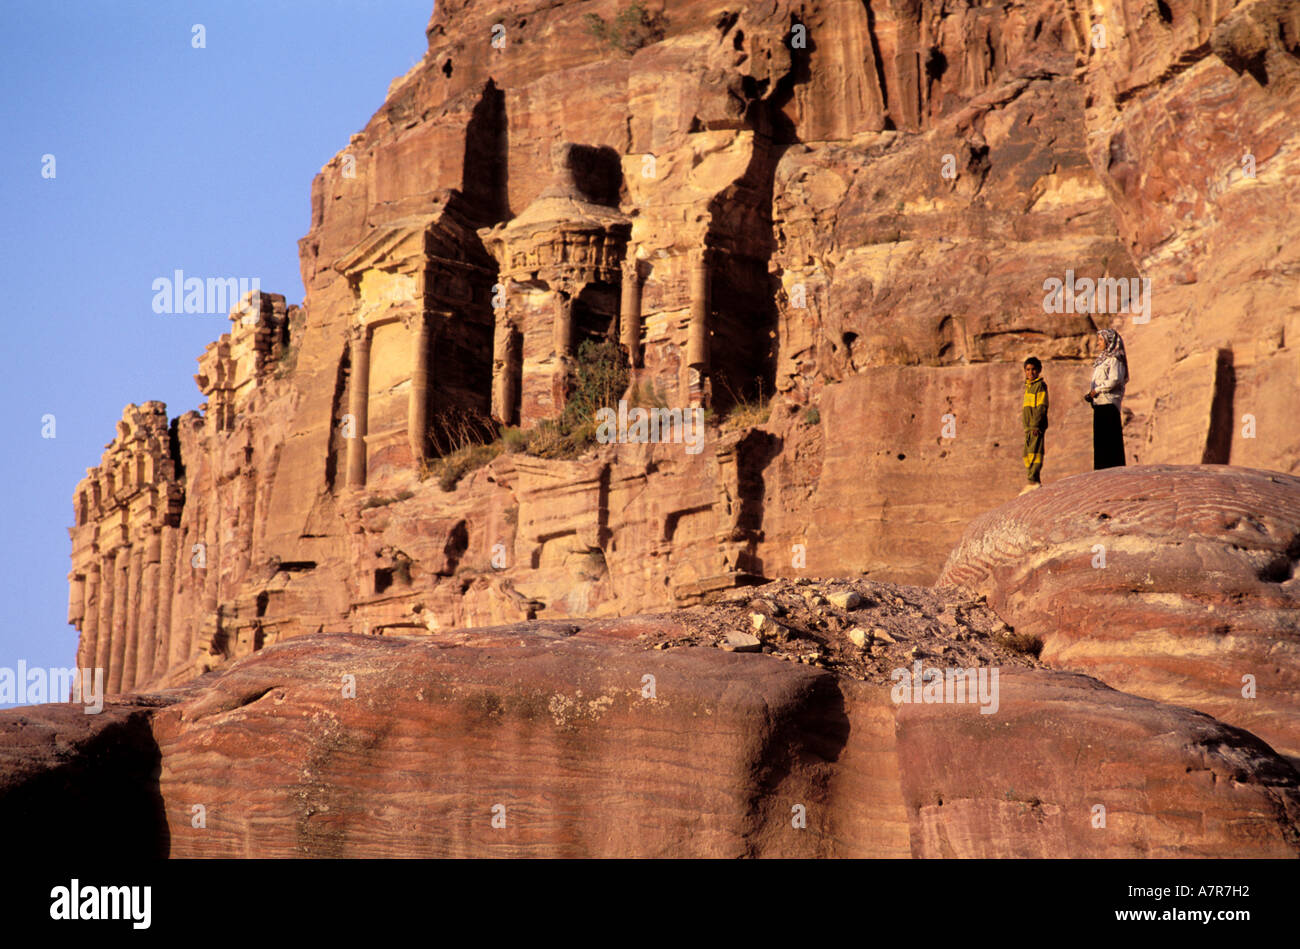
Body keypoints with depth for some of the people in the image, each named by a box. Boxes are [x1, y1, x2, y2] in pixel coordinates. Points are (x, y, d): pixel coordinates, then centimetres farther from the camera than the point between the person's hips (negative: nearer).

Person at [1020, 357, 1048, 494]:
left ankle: (1033, 481, -19)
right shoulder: (1028, 385, 20)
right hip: (1029, 426, 10)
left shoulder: (1040, 385, -7)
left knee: (1034, 452, -15)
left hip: (1037, 426, -10)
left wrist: (1035, 425, -21)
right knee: (1027, 454, 12)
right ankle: (1035, 482, 17)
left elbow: (1041, 407, -15)